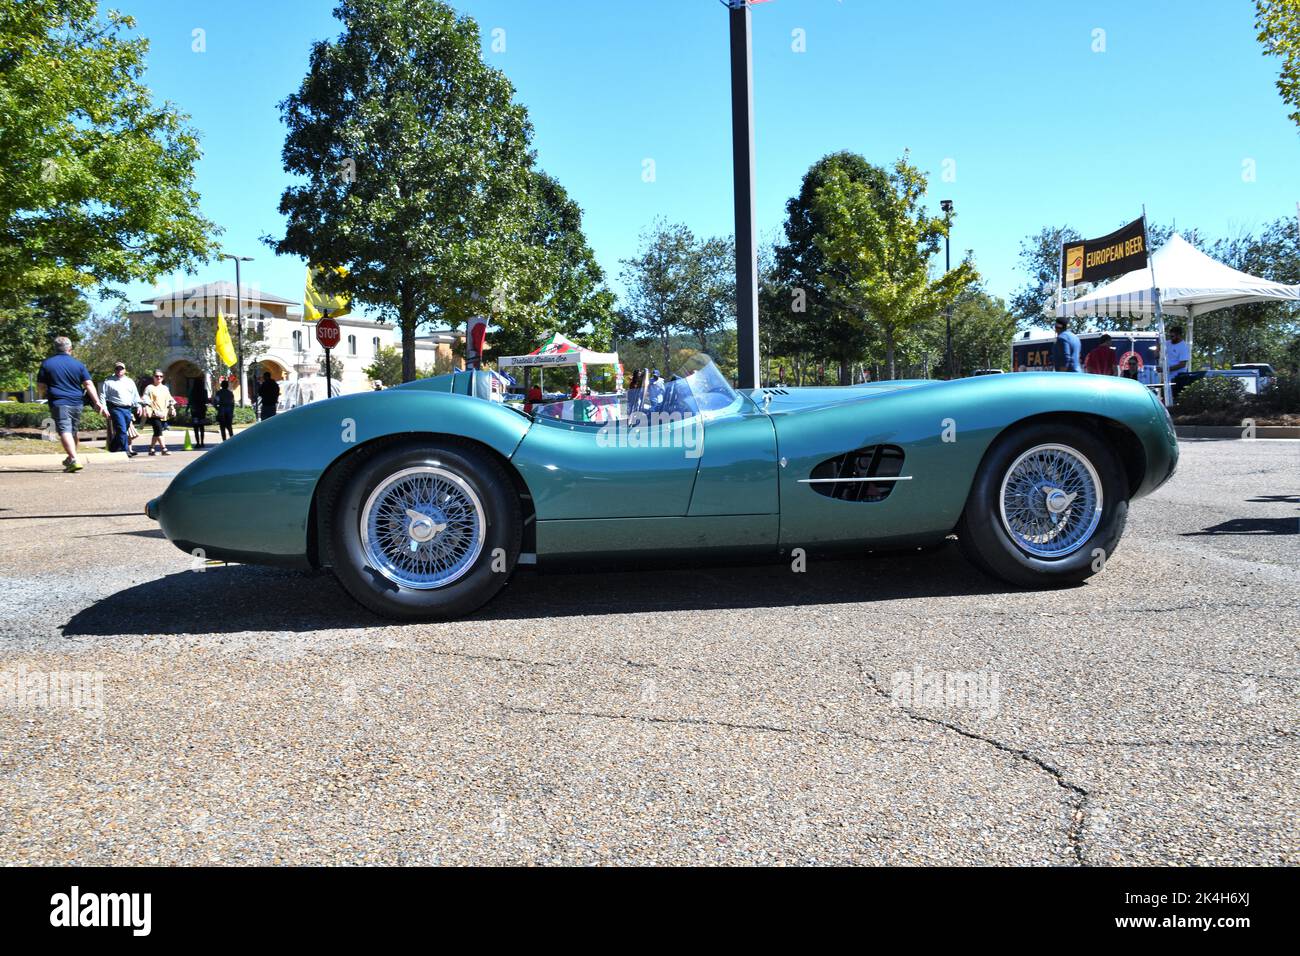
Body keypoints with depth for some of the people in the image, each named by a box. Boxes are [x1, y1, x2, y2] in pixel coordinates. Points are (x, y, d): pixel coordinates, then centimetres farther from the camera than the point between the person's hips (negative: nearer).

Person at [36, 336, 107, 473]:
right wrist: (98, 403, -5)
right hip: (77, 403, 3)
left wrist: (47, 395, 24)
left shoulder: (46, 364, 2)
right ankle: (70, 459, 34)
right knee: (73, 432, 18)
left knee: (65, 431, -11)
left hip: (59, 404, -3)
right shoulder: (78, 364, 5)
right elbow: (89, 385, -2)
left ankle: (74, 460, -28)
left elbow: (42, 387, 3)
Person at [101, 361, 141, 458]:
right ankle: (125, 450, -13)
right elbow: (104, 396, 2)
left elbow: (135, 396, 20)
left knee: (121, 431, 9)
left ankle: (113, 448, 23)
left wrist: (138, 406, 8)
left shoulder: (130, 382, 19)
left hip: (128, 409, 5)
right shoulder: (108, 382, 5)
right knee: (122, 430, -14)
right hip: (116, 409, -5)